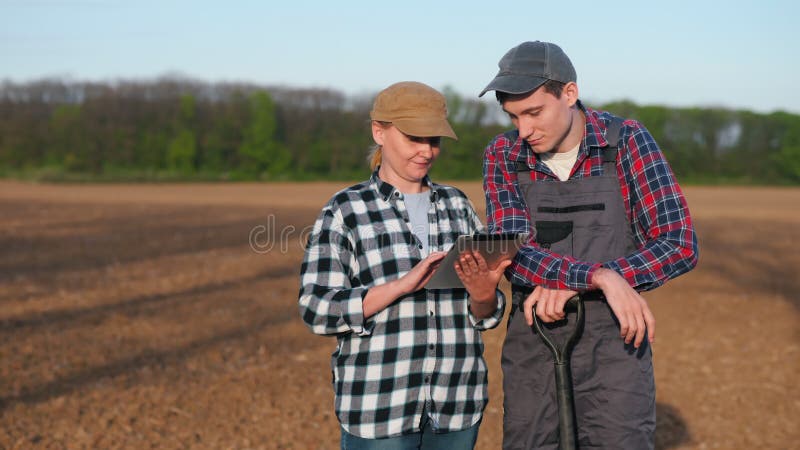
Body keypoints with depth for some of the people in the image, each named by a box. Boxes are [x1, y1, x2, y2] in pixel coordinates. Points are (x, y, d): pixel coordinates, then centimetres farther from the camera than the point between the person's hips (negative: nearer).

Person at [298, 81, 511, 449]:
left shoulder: (456, 205, 10)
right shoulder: (345, 211, -1)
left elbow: (486, 317, 10)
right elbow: (317, 310, -10)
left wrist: (483, 295, -13)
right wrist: (405, 283, -20)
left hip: (457, 406, 4)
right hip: (379, 407, -4)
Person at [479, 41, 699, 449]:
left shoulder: (628, 142, -8)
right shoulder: (502, 156, -2)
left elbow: (680, 246, -15)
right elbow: (511, 254, -15)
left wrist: (568, 285, -22)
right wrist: (601, 277, -31)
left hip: (614, 344, -2)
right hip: (533, 349, 3)